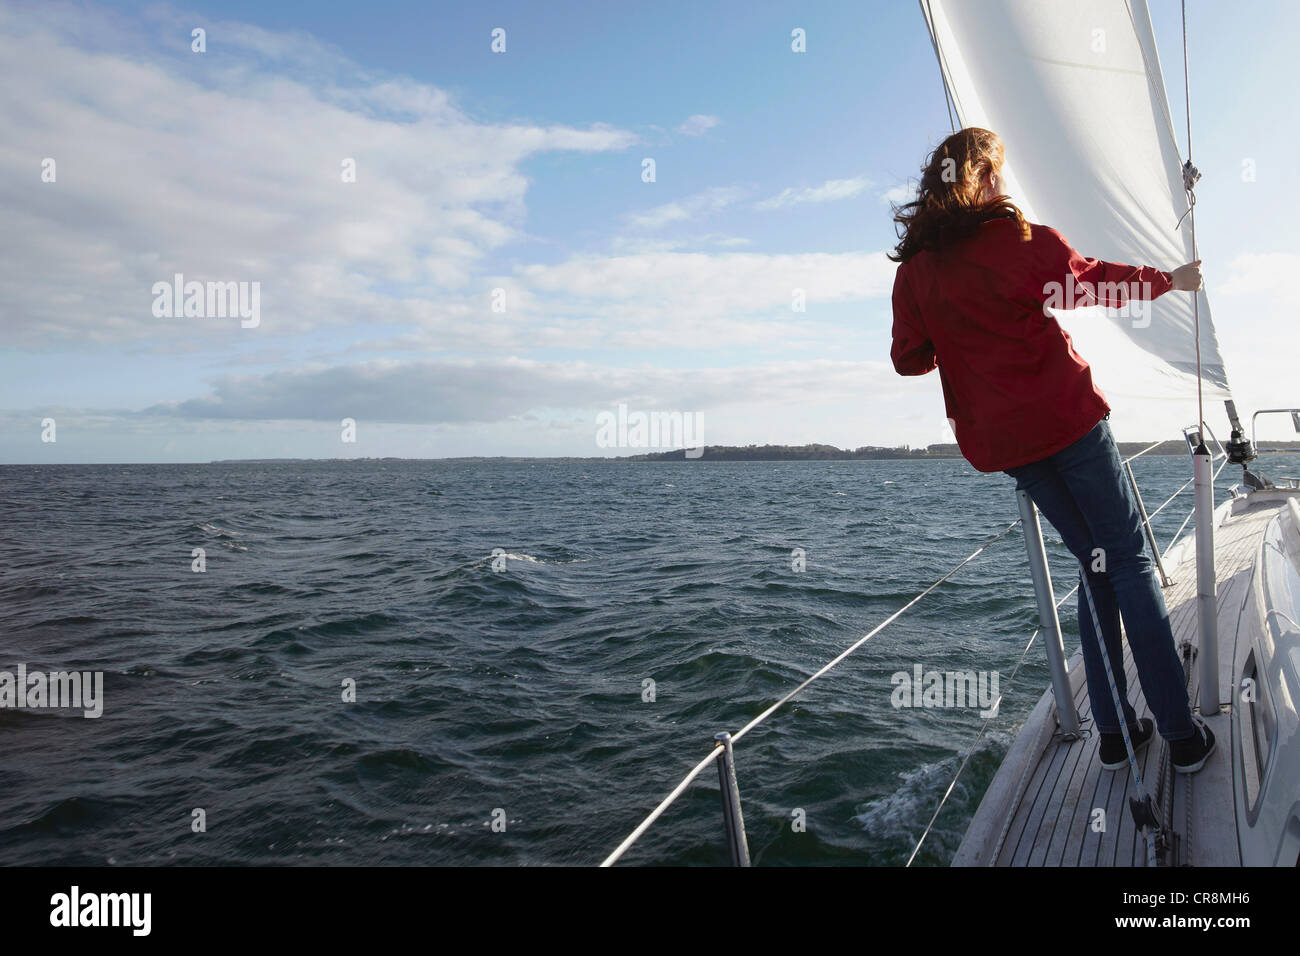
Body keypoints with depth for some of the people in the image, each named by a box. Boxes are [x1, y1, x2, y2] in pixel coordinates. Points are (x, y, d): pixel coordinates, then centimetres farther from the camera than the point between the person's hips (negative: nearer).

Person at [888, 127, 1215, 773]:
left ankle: (1114, 732, 15)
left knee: (1095, 568, 14)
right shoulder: (1021, 237, -5)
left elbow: (909, 358, 7)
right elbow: (1097, 283, 10)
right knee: (1131, 565, 4)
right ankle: (1180, 733, 5)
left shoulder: (914, 267, 5)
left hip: (999, 441, 4)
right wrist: (1172, 279, 27)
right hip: (1066, 421, -4)